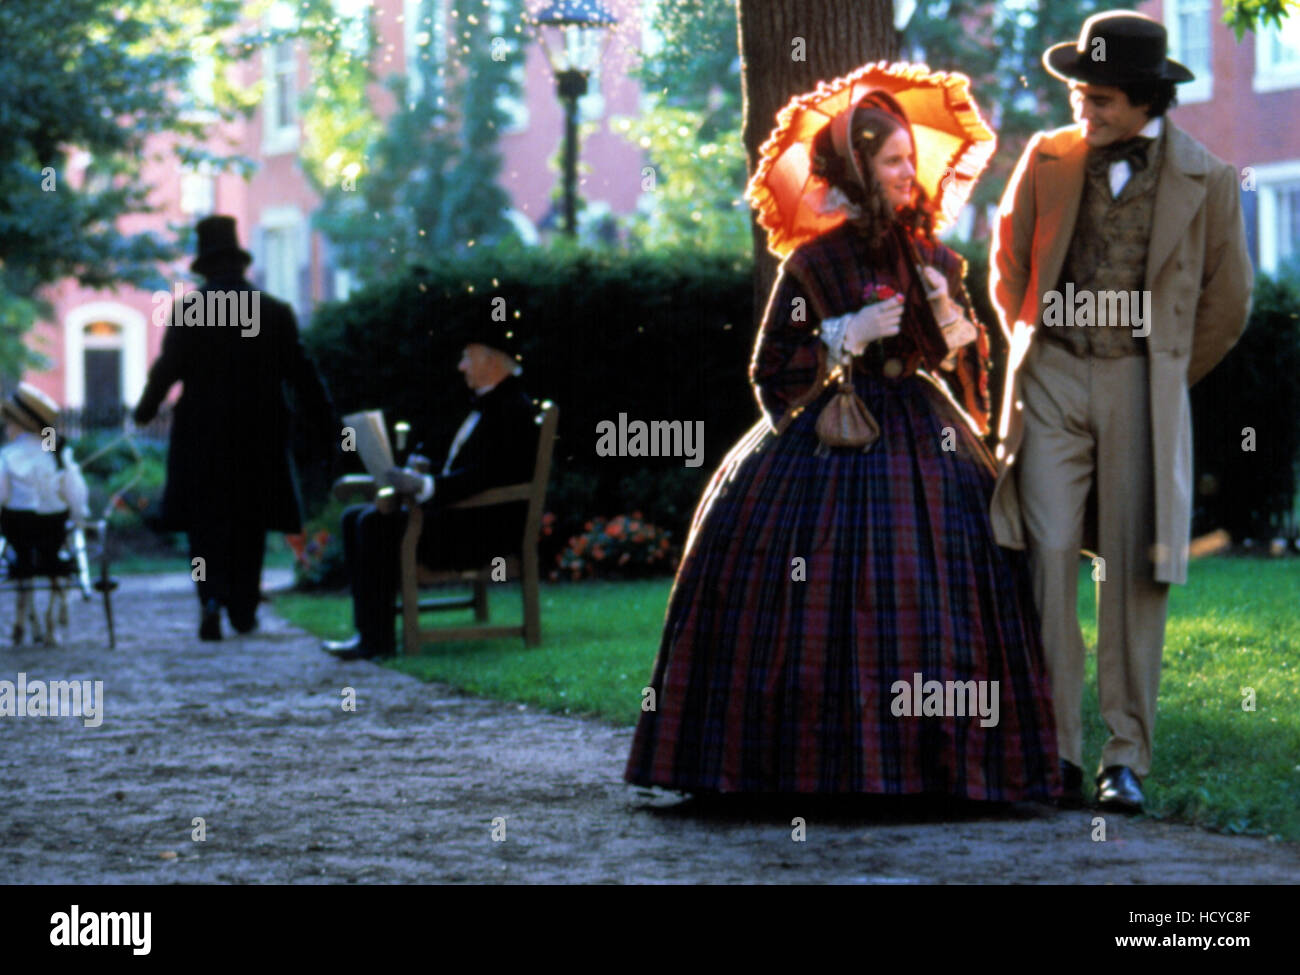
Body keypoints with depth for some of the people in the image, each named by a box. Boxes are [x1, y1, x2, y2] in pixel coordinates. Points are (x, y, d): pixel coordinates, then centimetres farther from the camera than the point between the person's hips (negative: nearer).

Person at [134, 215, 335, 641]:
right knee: (249, 524, 13)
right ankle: (244, 610, 15)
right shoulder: (276, 313, 0)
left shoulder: (186, 312, -6)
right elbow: (300, 374, 1)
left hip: (202, 435, -2)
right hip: (259, 436, 2)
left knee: (206, 523, 3)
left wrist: (145, 411, 10)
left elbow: (167, 369, -6)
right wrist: (322, 422, 8)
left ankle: (211, 598, -18)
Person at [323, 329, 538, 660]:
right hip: (463, 519, 11)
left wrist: (427, 486, -30)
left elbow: (486, 477, -24)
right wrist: (425, 474, 8)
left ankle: (376, 638, -21)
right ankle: (367, 629, -3)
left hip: (486, 530, -11)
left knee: (377, 525, -25)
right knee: (355, 518, 5)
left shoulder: (513, 409, -12)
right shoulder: (488, 406, 21)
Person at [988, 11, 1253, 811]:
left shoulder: (1205, 181, 0)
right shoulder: (1046, 161, 6)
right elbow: (1007, 270, 18)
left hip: (1142, 387, -1)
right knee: (1047, 559, -6)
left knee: (1132, 573, -1)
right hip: (1050, 377, 1)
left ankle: (1127, 757, 5)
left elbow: (1227, 302, 10)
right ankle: (1055, 752, -2)